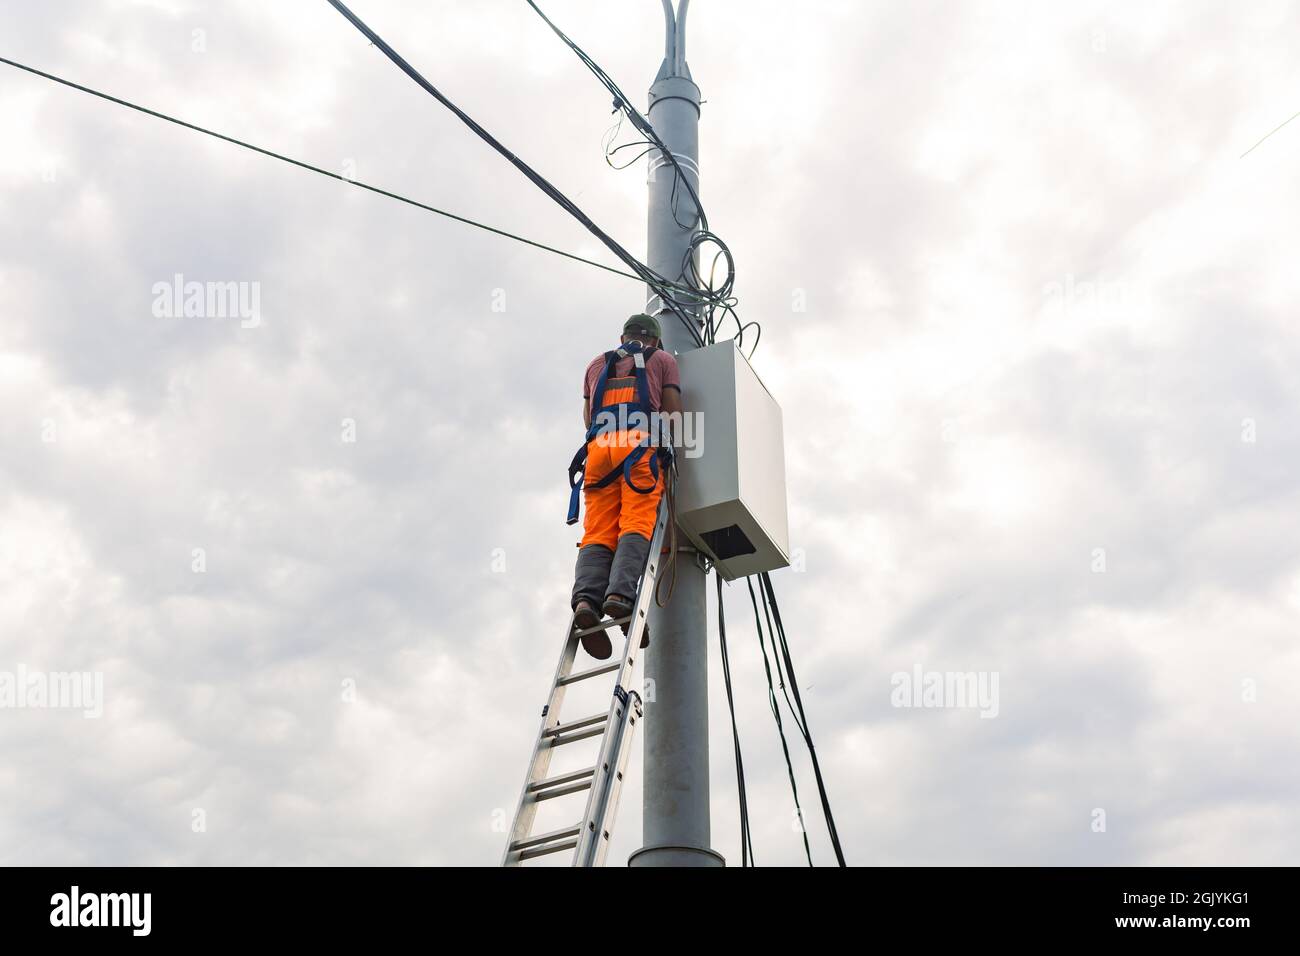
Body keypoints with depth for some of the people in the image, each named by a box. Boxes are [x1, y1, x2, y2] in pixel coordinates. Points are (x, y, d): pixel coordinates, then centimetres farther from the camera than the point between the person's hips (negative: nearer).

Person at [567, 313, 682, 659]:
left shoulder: (597, 364, 32)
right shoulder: (663, 359, 23)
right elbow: (675, 412, 12)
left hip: (598, 447, 3)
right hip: (643, 443, -3)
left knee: (598, 533, -6)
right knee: (637, 525, -16)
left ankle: (586, 596, -28)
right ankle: (621, 594, -36)